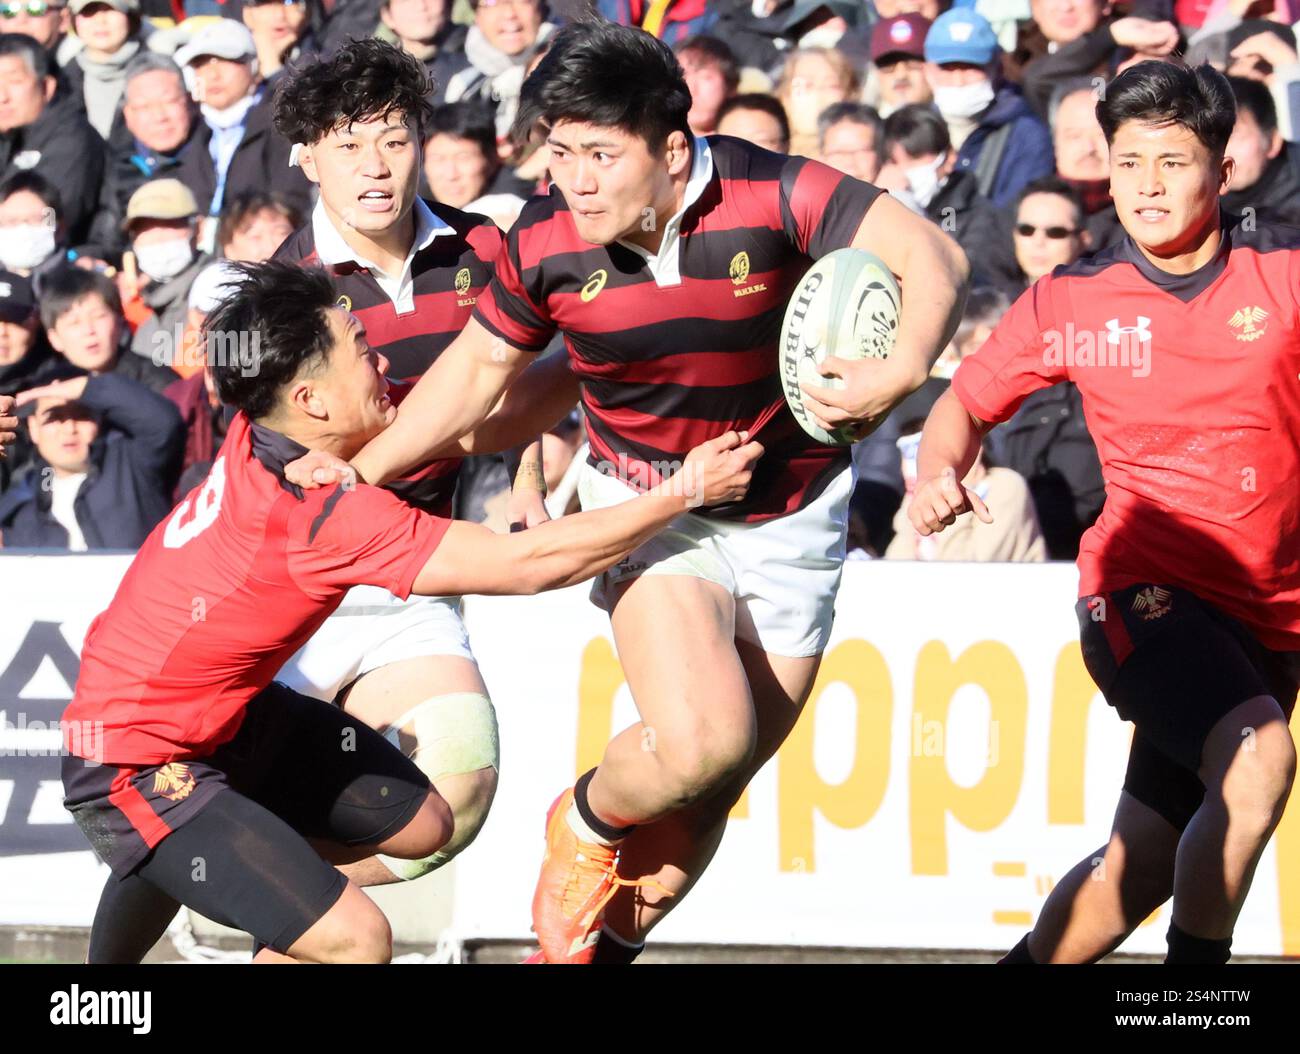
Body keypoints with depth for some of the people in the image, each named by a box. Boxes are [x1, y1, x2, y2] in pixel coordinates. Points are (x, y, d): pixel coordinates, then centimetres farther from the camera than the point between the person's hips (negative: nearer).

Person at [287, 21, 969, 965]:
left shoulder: (770, 196, -24)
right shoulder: (545, 245, -15)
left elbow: (931, 258, -28)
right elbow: (478, 368, 3)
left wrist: (900, 370, -46)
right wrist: (360, 469, -3)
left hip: (789, 516, 1)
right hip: (648, 509, -1)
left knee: (710, 794, 6)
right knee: (699, 743, -25)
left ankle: (604, 944, 29)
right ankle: (585, 824, 8)